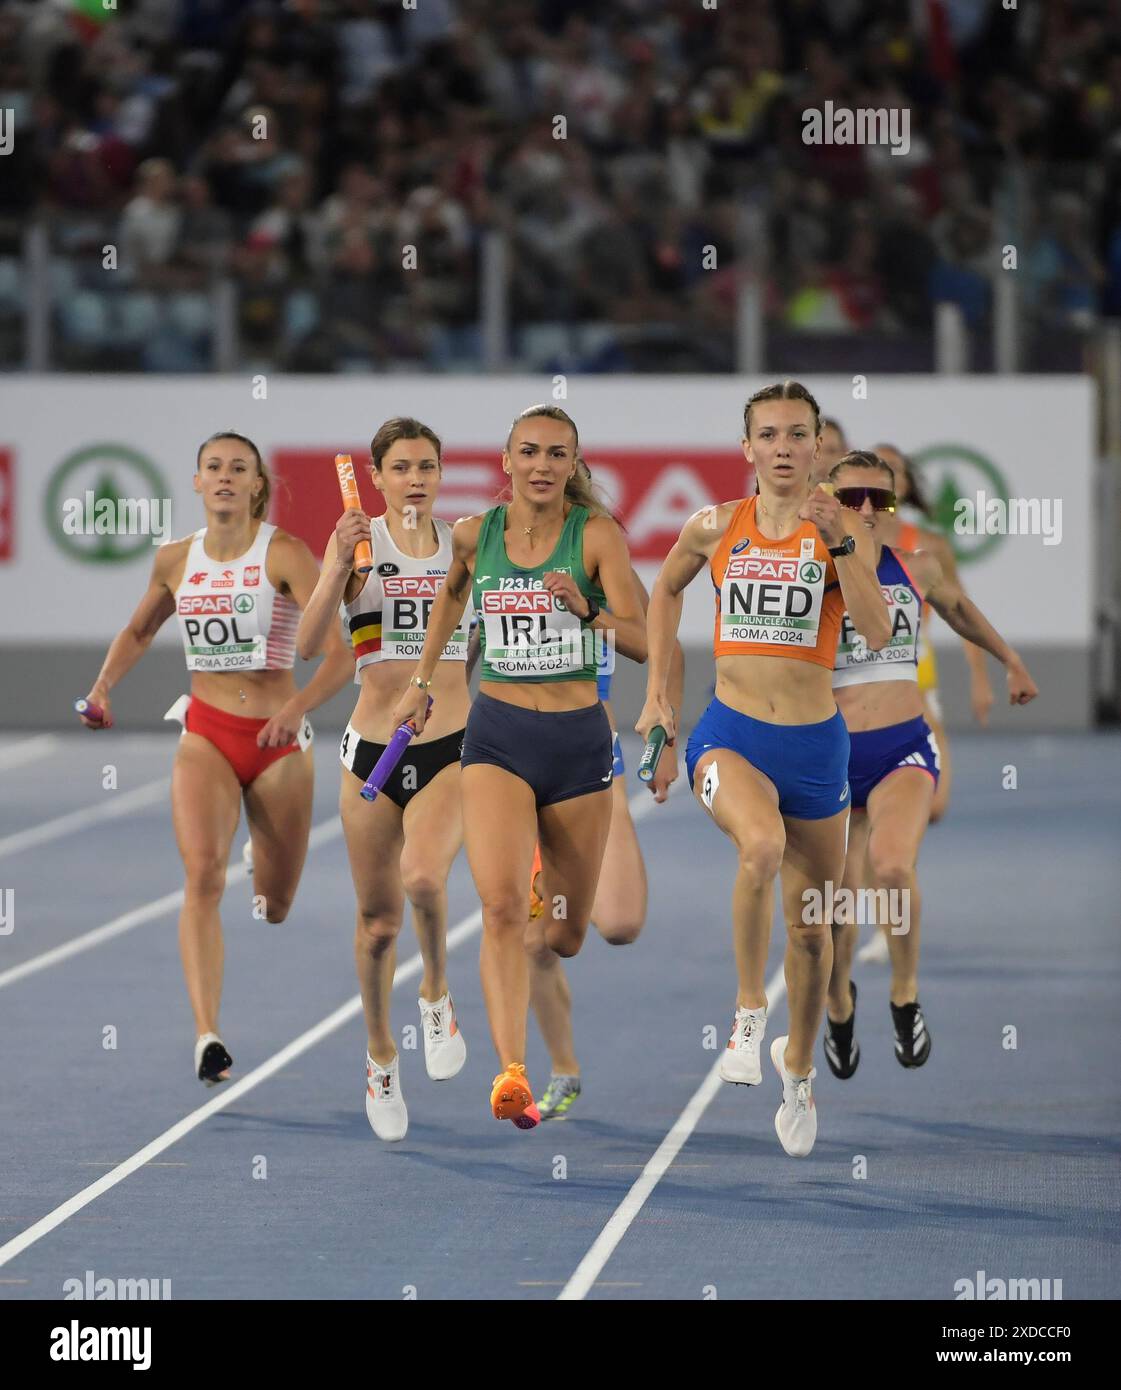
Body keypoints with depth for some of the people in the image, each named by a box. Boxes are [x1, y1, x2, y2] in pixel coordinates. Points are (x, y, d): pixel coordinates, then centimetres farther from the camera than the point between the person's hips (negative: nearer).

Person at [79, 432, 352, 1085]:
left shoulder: (286, 555, -10)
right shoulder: (176, 560, 3)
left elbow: (342, 653, -18)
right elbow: (139, 631, 24)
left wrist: (301, 705, -35)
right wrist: (104, 684, 6)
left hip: (279, 740, -1)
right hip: (206, 736, 1)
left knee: (275, 908, 8)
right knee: (204, 875, -23)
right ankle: (208, 1036, -32)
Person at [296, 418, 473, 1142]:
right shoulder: (359, 543, -2)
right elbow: (309, 643, -16)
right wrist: (340, 566, -26)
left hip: (451, 750, 0)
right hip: (373, 749, 0)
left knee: (424, 877, -28)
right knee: (379, 922, 8)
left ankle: (438, 994, 0)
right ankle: (381, 1055, 31)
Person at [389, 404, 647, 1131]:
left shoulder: (596, 535, -6)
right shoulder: (475, 534, 2)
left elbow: (643, 642, -12)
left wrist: (588, 609, -29)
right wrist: (423, 678, 23)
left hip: (578, 740, 0)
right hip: (498, 736, 0)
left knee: (567, 934, 11)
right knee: (502, 906, -22)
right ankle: (512, 1073, -31)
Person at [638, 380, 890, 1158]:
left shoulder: (840, 530, -3)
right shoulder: (716, 528, 1)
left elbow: (877, 633, -16)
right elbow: (665, 592, 21)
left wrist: (840, 542, -24)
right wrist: (657, 688, 15)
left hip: (814, 743, 1)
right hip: (730, 735, -1)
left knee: (812, 929, 10)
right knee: (762, 845, -35)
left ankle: (799, 1069, 35)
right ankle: (749, 1010, -18)